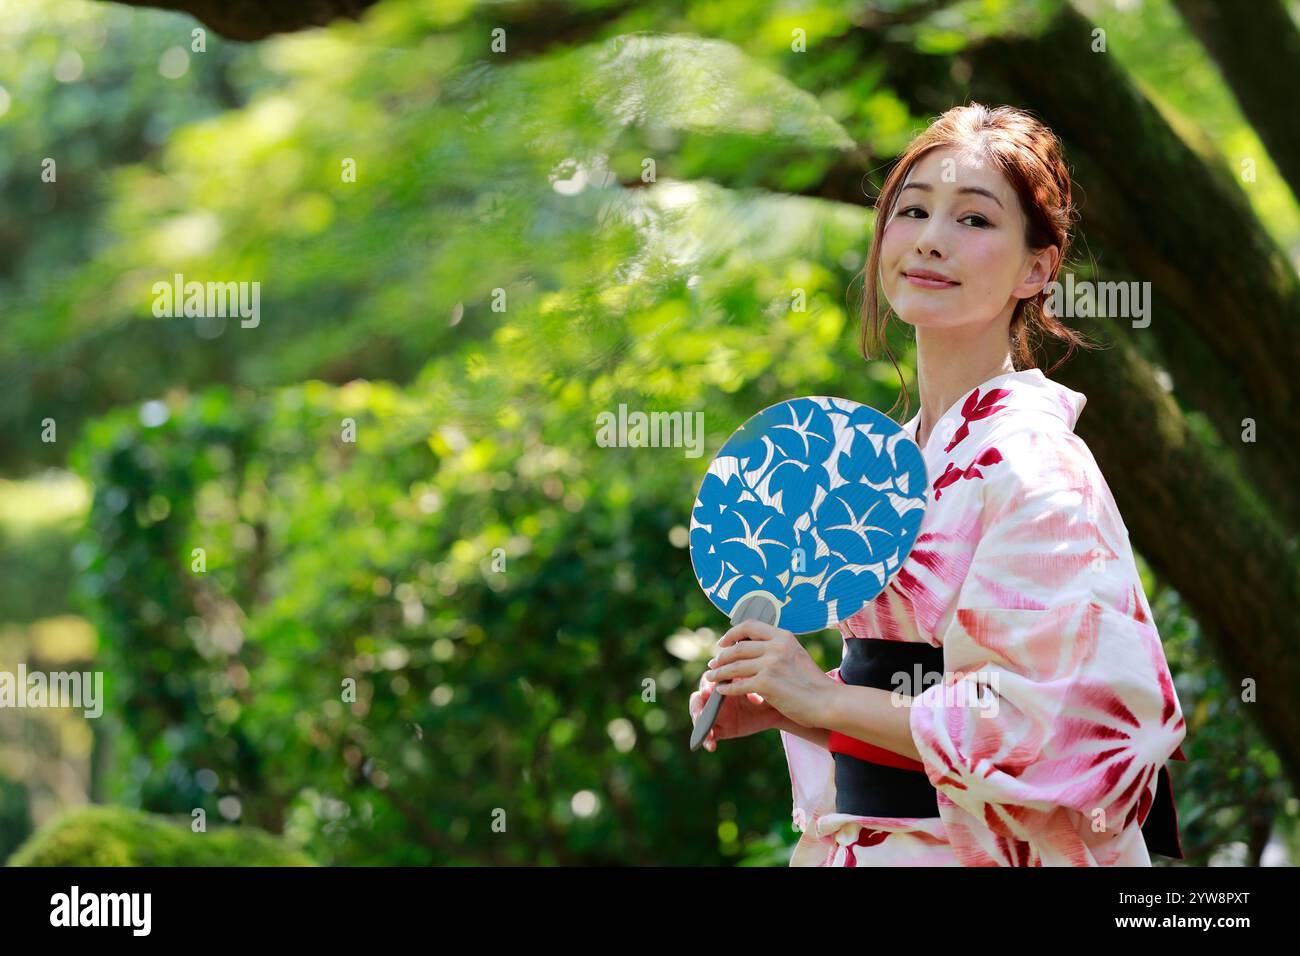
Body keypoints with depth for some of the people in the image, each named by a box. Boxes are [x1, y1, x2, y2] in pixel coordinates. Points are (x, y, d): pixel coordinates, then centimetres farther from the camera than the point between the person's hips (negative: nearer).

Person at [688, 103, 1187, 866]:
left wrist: (822, 697, -17)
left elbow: (1052, 723, -24)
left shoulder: (1031, 460, -16)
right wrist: (778, 707, 1)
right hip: (861, 843, 7)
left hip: (968, 855, -7)